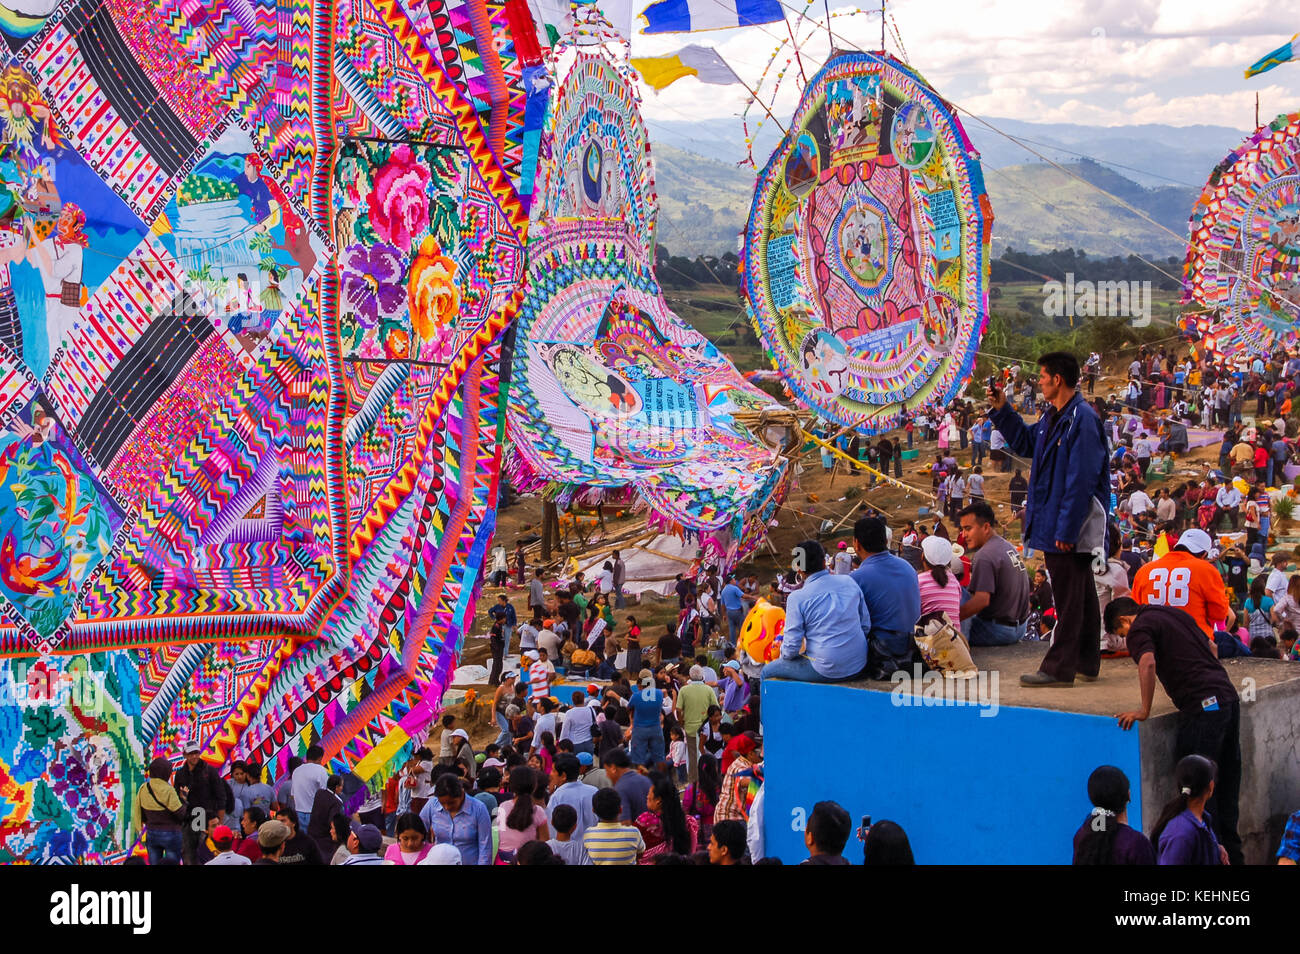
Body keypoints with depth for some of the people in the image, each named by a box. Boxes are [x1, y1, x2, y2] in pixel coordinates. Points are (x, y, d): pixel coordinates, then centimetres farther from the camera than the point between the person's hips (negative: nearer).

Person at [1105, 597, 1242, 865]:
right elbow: (1210, 648, 32)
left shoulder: (1140, 628, -2)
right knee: (1226, 784, 14)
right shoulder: (1176, 614, 23)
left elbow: (1148, 664, -19)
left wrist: (1144, 711, -14)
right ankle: (1231, 854, 21)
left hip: (1203, 706, -9)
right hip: (1229, 696, 9)